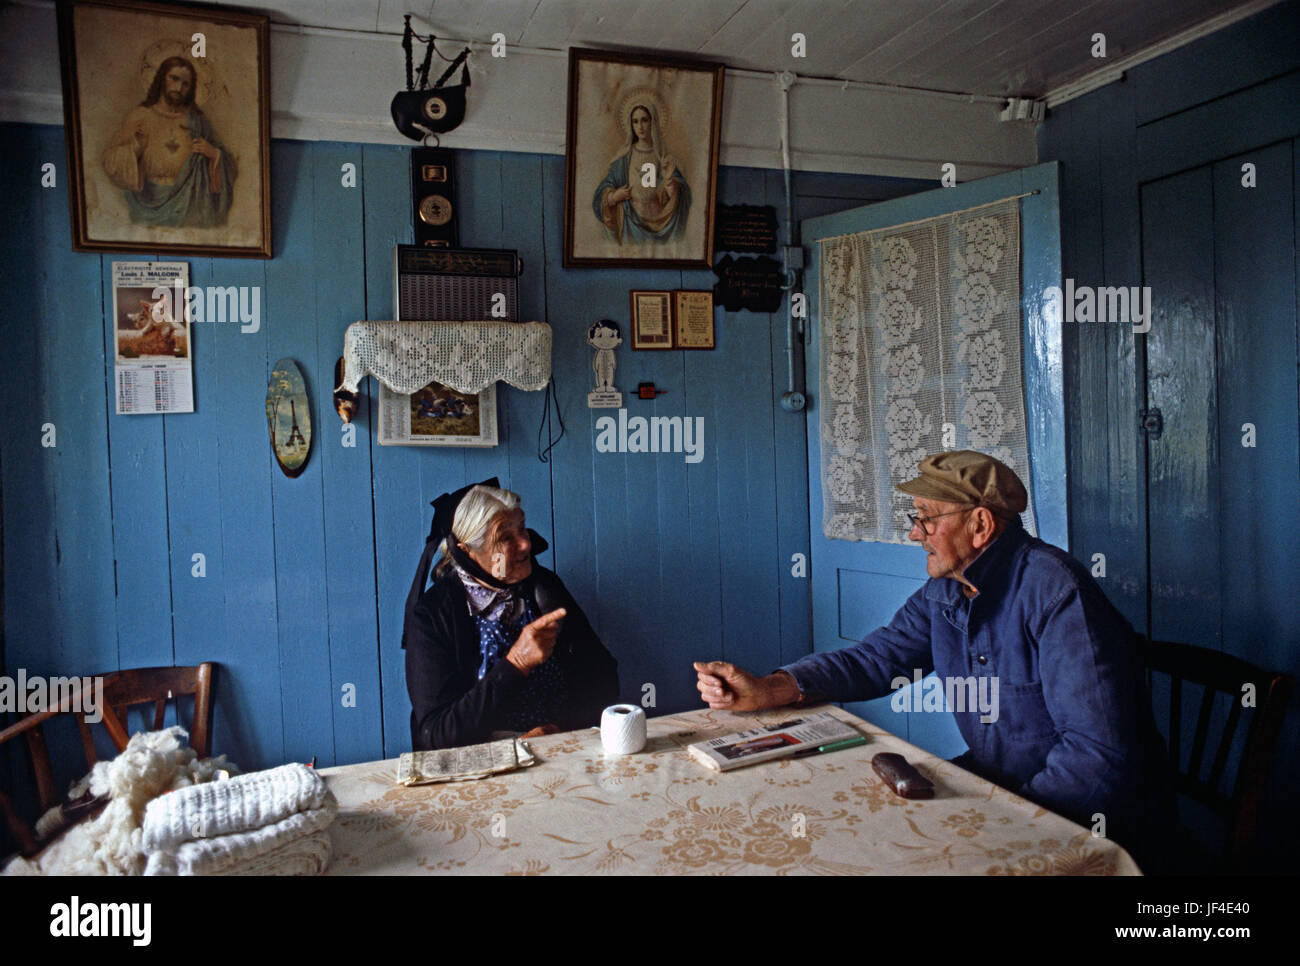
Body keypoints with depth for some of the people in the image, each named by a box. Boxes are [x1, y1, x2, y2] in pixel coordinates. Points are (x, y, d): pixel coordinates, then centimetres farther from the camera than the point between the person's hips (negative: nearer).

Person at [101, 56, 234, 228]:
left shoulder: (197, 120, 10)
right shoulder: (139, 115, 7)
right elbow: (109, 161, 5)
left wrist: (213, 153, -7)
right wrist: (135, 146, -11)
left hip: (188, 200, 0)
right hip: (151, 200, 0)